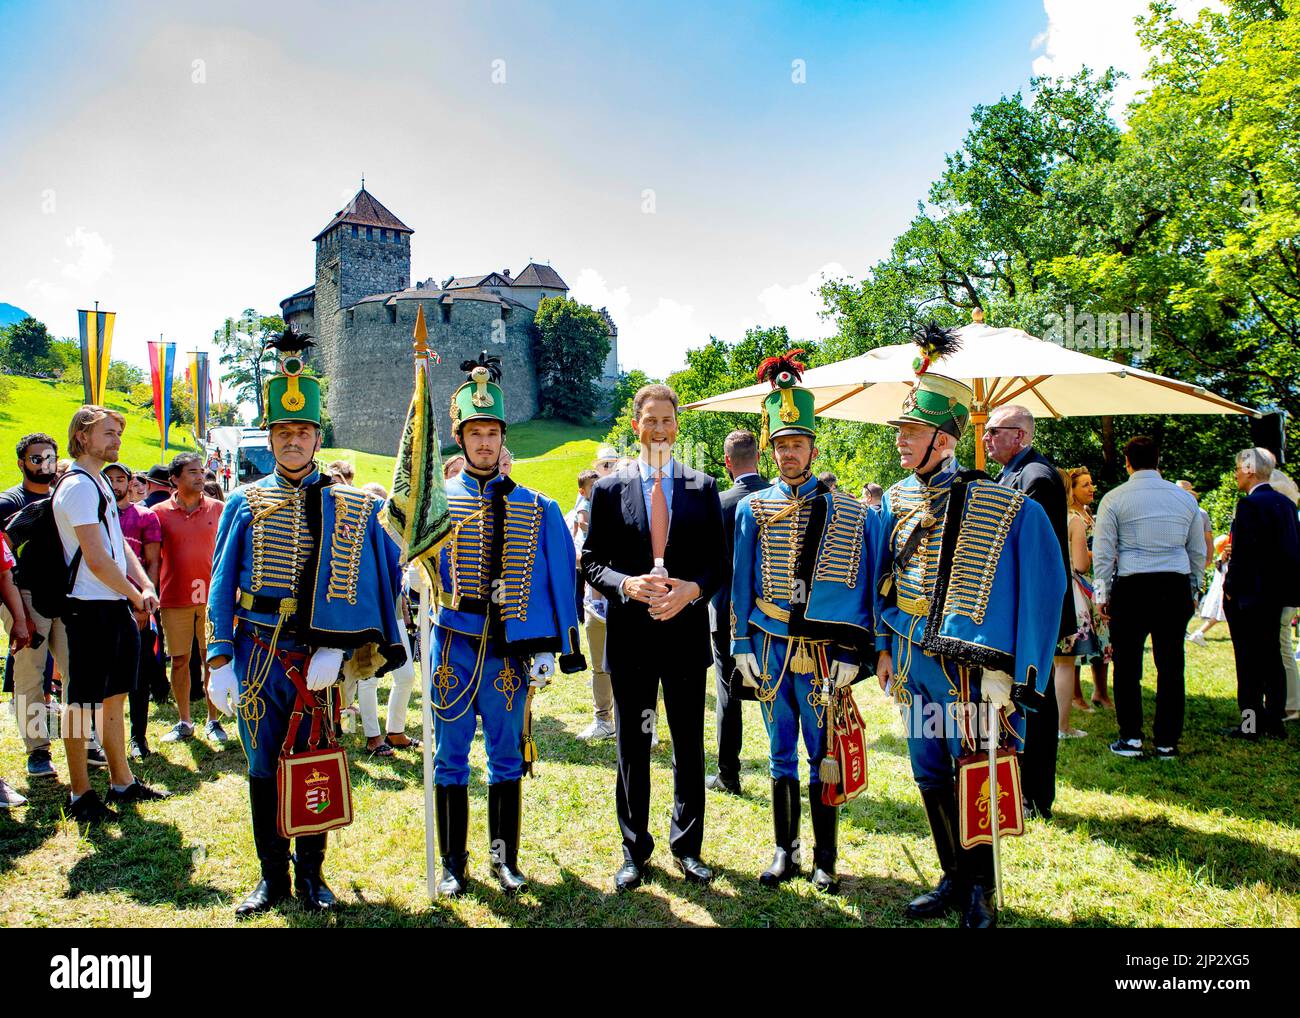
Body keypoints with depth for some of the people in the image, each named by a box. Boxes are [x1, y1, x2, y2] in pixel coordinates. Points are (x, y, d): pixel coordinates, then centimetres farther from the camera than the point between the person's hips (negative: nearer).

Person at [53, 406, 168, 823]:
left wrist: (145, 587, 2)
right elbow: (97, 559, -19)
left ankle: (122, 782, 25)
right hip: (90, 608, -9)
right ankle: (81, 796, 9)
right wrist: (136, 596, -8)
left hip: (116, 607, 9)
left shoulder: (100, 483, 17)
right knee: (82, 701, 0)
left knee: (113, 696, 15)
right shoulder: (78, 486, -14)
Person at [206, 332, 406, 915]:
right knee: (263, 766, 9)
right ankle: (271, 877, 25)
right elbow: (222, 585, 1)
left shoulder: (350, 507, 1)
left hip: (319, 656, -1)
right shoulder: (245, 504, 4)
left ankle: (311, 875, 25)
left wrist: (333, 650, -15)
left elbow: (361, 582, -4)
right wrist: (220, 662, -7)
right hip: (258, 654, 1)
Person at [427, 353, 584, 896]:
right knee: (450, 756, 7)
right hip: (454, 644, 0)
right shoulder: (438, 499, 1)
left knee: (507, 757, 10)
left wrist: (550, 647, 0)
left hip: (510, 649, 1)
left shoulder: (536, 508, 3)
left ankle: (504, 859, 25)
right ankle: (452, 863, 22)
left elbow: (558, 579, 4)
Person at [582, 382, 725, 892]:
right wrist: (626, 584, -17)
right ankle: (635, 850, 23)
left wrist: (693, 589, -14)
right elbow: (592, 561, 1)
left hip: (686, 633, 1)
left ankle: (687, 846, 26)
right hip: (631, 635, -1)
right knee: (632, 748, 9)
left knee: (690, 747, 11)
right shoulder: (609, 489, 2)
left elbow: (718, 559, 4)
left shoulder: (702, 487, 5)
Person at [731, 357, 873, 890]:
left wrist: (852, 653, -5)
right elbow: (741, 583, 7)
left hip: (824, 651, -1)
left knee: (823, 754, 6)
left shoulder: (851, 513, 0)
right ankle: (784, 852, 25)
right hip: (770, 650, 2)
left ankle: (825, 859, 21)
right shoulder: (752, 508, 4)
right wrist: (742, 647, 2)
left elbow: (860, 587, 1)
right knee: (782, 755, 12)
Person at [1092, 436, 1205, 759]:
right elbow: (1198, 552, 14)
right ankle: (1167, 742, 12)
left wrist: (1102, 594, 4)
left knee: (1127, 665, 5)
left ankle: (1130, 738, 7)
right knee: (1171, 666, 7)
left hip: (1131, 587, -3)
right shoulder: (1184, 497, 8)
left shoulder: (1115, 498, -2)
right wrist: (1193, 592, 23)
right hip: (1175, 587, 3)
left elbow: (1103, 552, -3)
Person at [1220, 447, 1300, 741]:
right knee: (1271, 655, 15)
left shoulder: (1249, 504, -17)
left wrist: (1230, 588, -10)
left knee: (1249, 661, -2)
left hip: (1250, 595, -8)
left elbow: (1243, 552, -20)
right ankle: (1274, 721, 22)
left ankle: (1250, 725, 1)